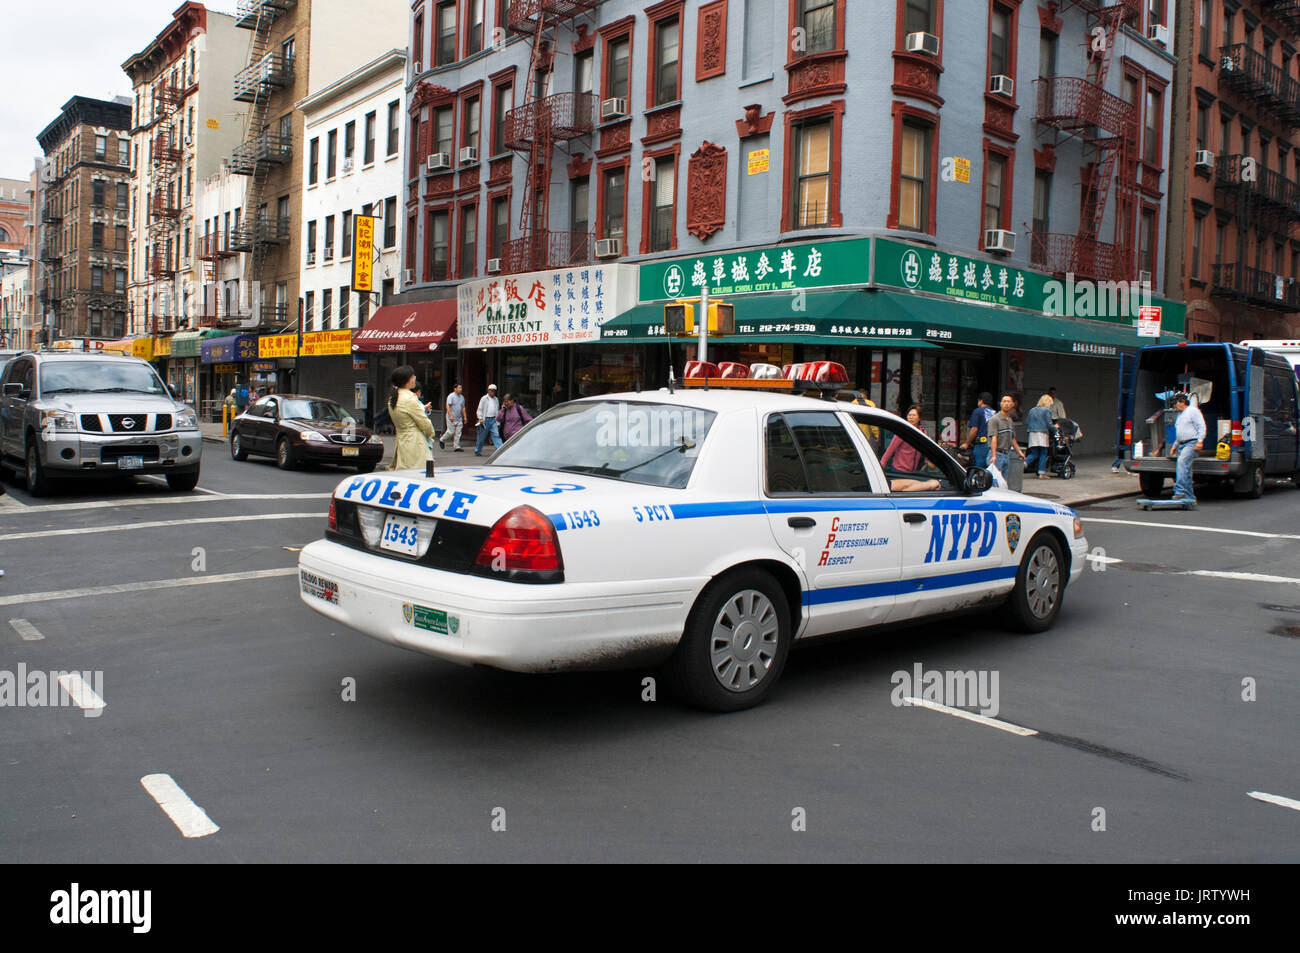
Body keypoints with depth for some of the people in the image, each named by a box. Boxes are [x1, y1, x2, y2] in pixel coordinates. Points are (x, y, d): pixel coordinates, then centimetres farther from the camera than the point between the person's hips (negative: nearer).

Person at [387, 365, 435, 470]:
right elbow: (424, 423, -11)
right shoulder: (410, 399, -17)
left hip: (401, 441, 9)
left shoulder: (392, 399, 9)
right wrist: (431, 432, 9)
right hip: (415, 443, -9)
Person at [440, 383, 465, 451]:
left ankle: (456, 446, 2)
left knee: (458, 433, 1)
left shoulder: (462, 397, 13)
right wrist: (450, 416, -21)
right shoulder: (451, 396, -8)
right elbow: (448, 406, -14)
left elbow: (463, 408, 18)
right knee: (451, 432, -5)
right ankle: (442, 440, 18)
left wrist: (464, 417, 12)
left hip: (459, 418, 6)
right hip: (451, 418, -6)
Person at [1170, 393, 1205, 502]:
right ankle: (1190, 497, 8)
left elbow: (1201, 426, -9)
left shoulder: (1193, 411, 0)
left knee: (1182, 462, -29)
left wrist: (1200, 441, -19)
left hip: (1192, 443, -9)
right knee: (1185, 471, 6)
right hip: (1182, 445, 9)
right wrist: (1175, 446, 27)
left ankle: (1180, 491, -39)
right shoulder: (1180, 414, 26)